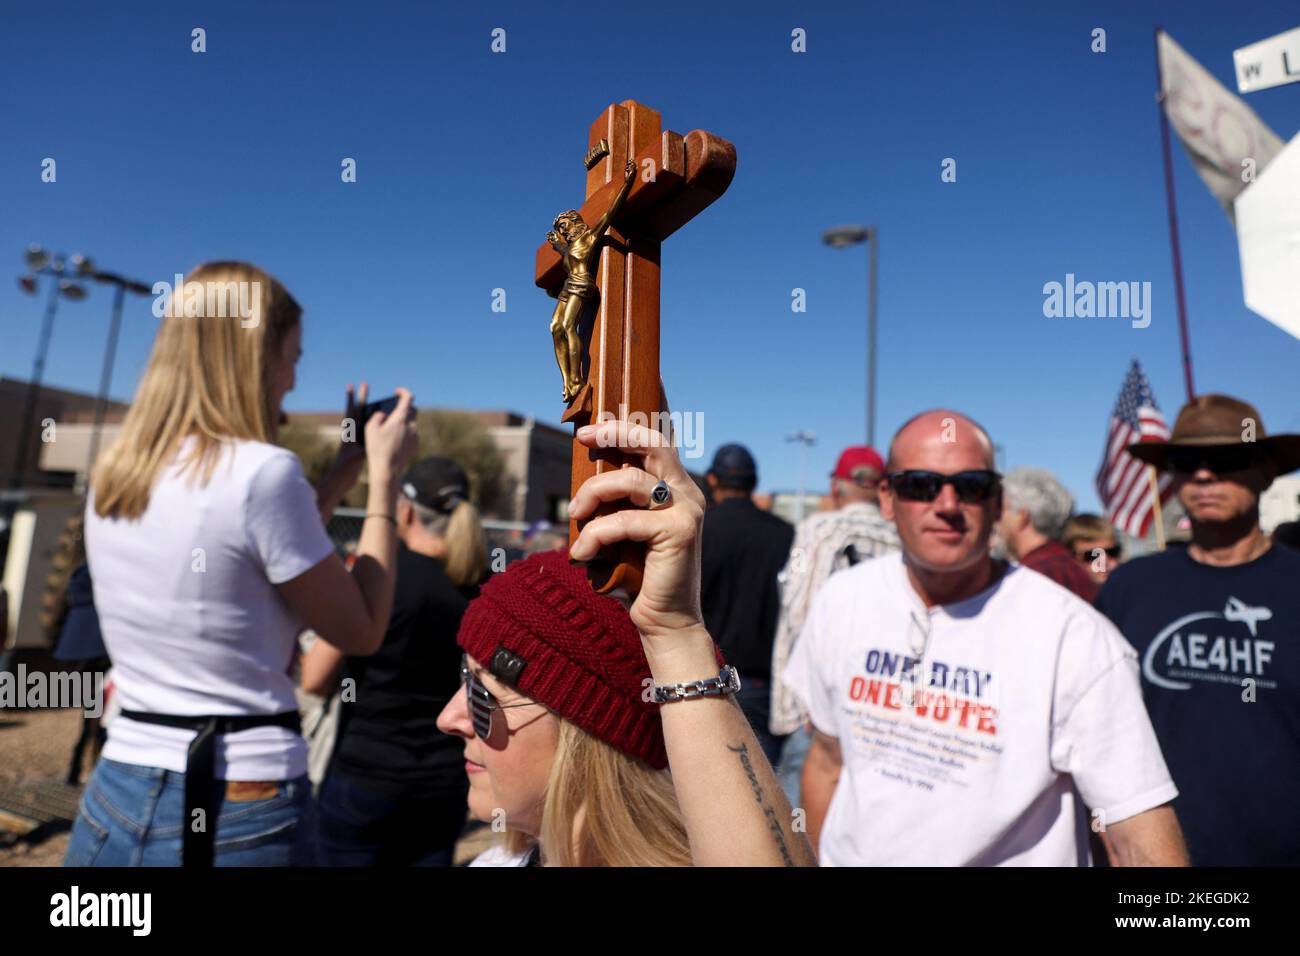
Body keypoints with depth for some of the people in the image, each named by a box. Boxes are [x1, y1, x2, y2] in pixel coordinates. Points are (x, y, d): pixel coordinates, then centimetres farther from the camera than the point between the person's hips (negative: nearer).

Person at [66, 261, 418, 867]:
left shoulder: (112, 477, 3)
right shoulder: (263, 471, -20)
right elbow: (362, 632, -9)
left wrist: (345, 470, 13)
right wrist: (384, 476, -4)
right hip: (237, 816, -6)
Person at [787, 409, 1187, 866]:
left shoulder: (1076, 637, -22)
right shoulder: (842, 599, -10)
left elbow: (1145, 839, -21)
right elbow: (828, 760, 2)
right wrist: (811, 859, 5)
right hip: (848, 854, 4)